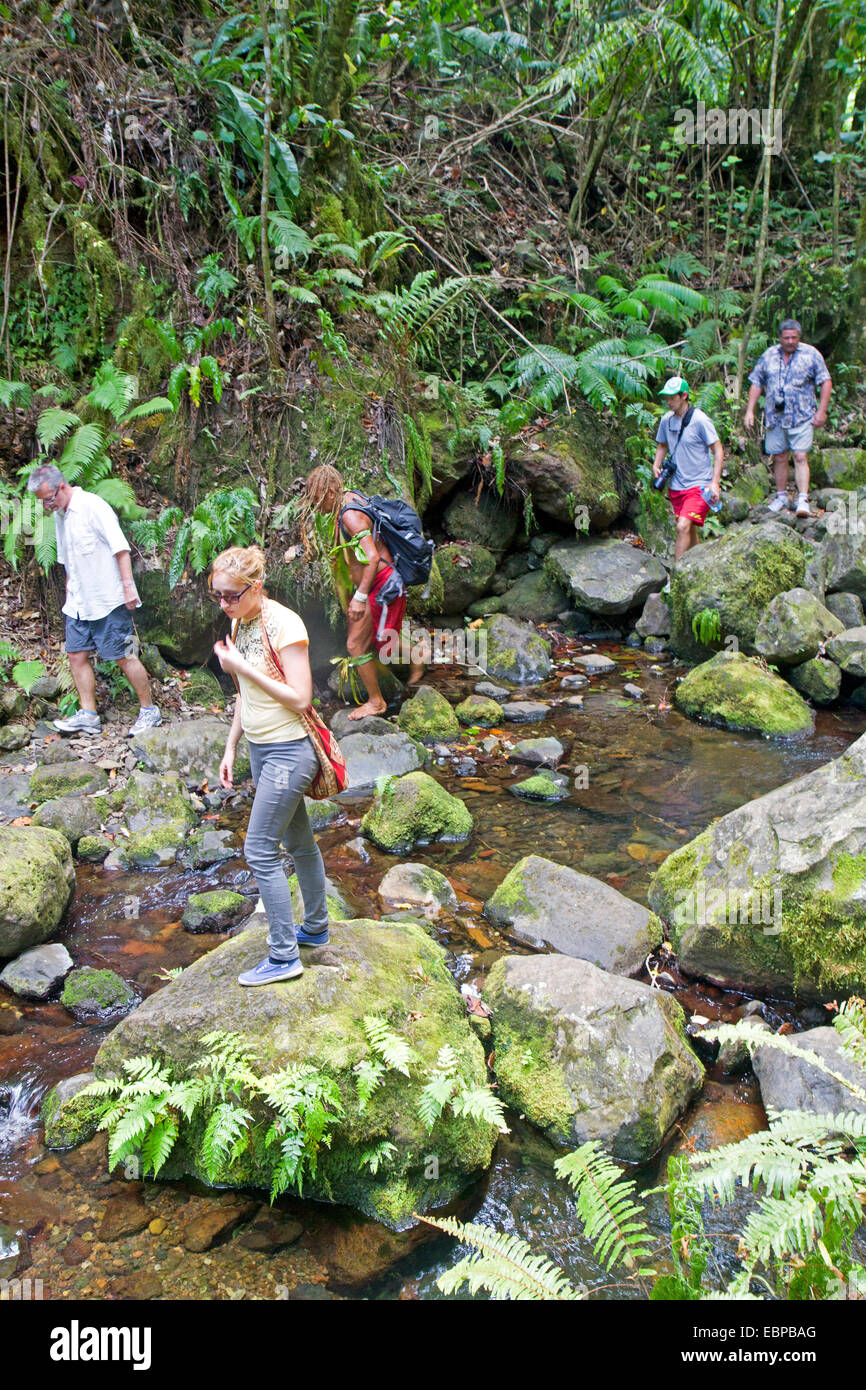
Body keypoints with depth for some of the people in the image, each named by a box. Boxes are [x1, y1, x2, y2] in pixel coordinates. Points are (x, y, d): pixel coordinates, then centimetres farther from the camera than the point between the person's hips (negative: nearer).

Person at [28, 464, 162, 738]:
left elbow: (120, 548, -17)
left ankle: (149, 711, 9)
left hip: (108, 601, -8)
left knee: (124, 656, -3)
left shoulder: (92, 506, -14)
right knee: (77, 654, 5)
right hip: (78, 602, 8)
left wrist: (128, 586, -21)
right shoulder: (59, 515, 12)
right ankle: (88, 715, 12)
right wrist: (69, 593, 20)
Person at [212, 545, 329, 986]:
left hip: (288, 750, -8)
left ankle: (284, 956, 5)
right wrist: (230, 747, 15)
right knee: (297, 841, 20)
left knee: (260, 850, -6)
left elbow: (299, 698, -23)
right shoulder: (239, 623, 6)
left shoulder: (284, 625, -20)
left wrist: (243, 668, -23)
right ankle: (315, 928, 35)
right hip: (261, 748, 9)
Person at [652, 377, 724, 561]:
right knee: (689, 530, 14)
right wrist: (656, 465, 4)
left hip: (699, 485, -6)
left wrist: (715, 482, -16)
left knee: (683, 527, -20)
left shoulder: (700, 420, -12)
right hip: (677, 486, 6)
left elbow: (718, 451, -9)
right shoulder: (666, 420, 5)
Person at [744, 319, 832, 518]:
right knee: (780, 458, 8)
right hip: (775, 417, 3)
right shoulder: (768, 355, 8)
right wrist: (750, 411, 4)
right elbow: (756, 383, 12)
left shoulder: (811, 354, 0)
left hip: (802, 417, -3)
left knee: (800, 457, -11)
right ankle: (781, 496, 22)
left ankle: (803, 500, -13)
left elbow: (826, 383, 2)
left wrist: (821, 411, -5)